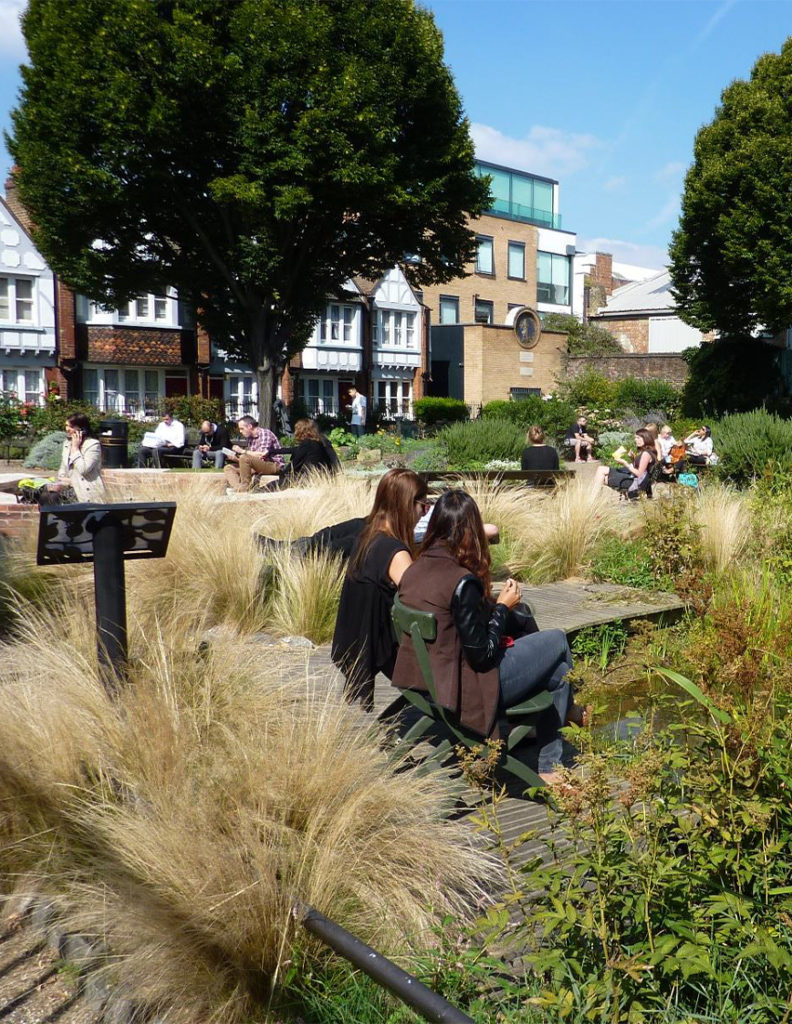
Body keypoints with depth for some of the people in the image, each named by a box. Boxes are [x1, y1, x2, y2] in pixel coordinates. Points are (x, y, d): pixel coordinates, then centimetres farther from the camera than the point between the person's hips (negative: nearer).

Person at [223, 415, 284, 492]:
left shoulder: (264, 433, -11)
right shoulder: (250, 438, 13)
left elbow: (262, 455, -22)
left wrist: (242, 451, -13)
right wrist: (235, 458, -4)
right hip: (259, 467, 9)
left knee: (245, 457, -30)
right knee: (229, 468, 2)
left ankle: (245, 488, -19)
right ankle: (237, 487, -27)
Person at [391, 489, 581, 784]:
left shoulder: (414, 570, -1)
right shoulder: (463, 582, -25)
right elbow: (482, 654, -19)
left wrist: (491, 603, 8)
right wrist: (502, 606, -6)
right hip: (466, 689, -8)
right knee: (557, 641, 8)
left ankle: (548, 767, 25)